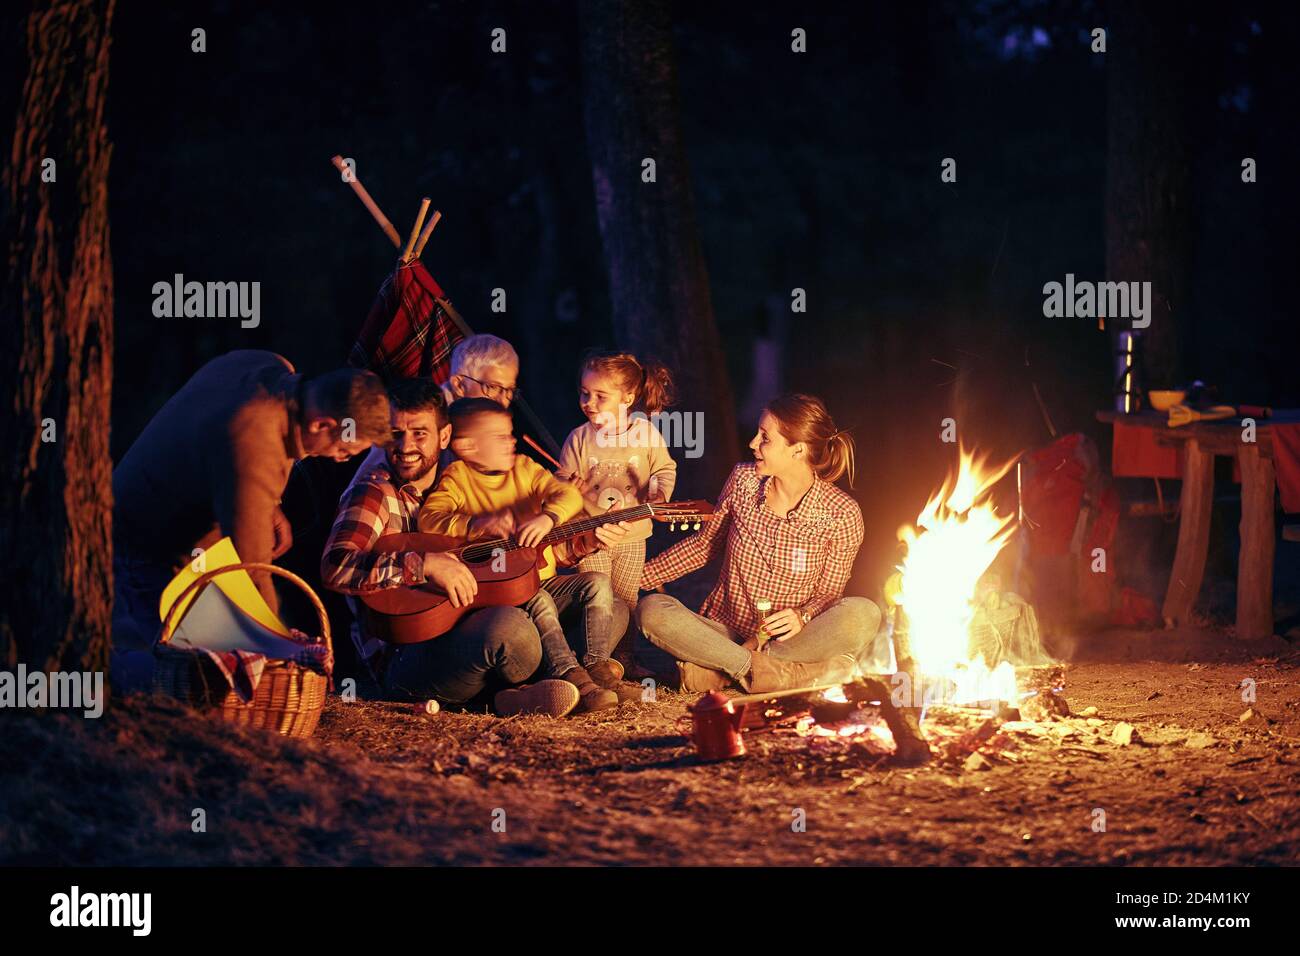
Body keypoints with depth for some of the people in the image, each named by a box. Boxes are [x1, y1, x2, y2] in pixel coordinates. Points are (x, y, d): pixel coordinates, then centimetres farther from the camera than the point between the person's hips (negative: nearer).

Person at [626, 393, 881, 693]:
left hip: (786, 639, -2)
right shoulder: (743, 480, -1)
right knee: (651, 610, -26)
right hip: (724, 631, 2)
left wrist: (802, 616, -23)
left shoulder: (840, 513, -10)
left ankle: (716, 667, -26)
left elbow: (829, 592, -1)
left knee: (864, 615, -31)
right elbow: (703, 545, 12)